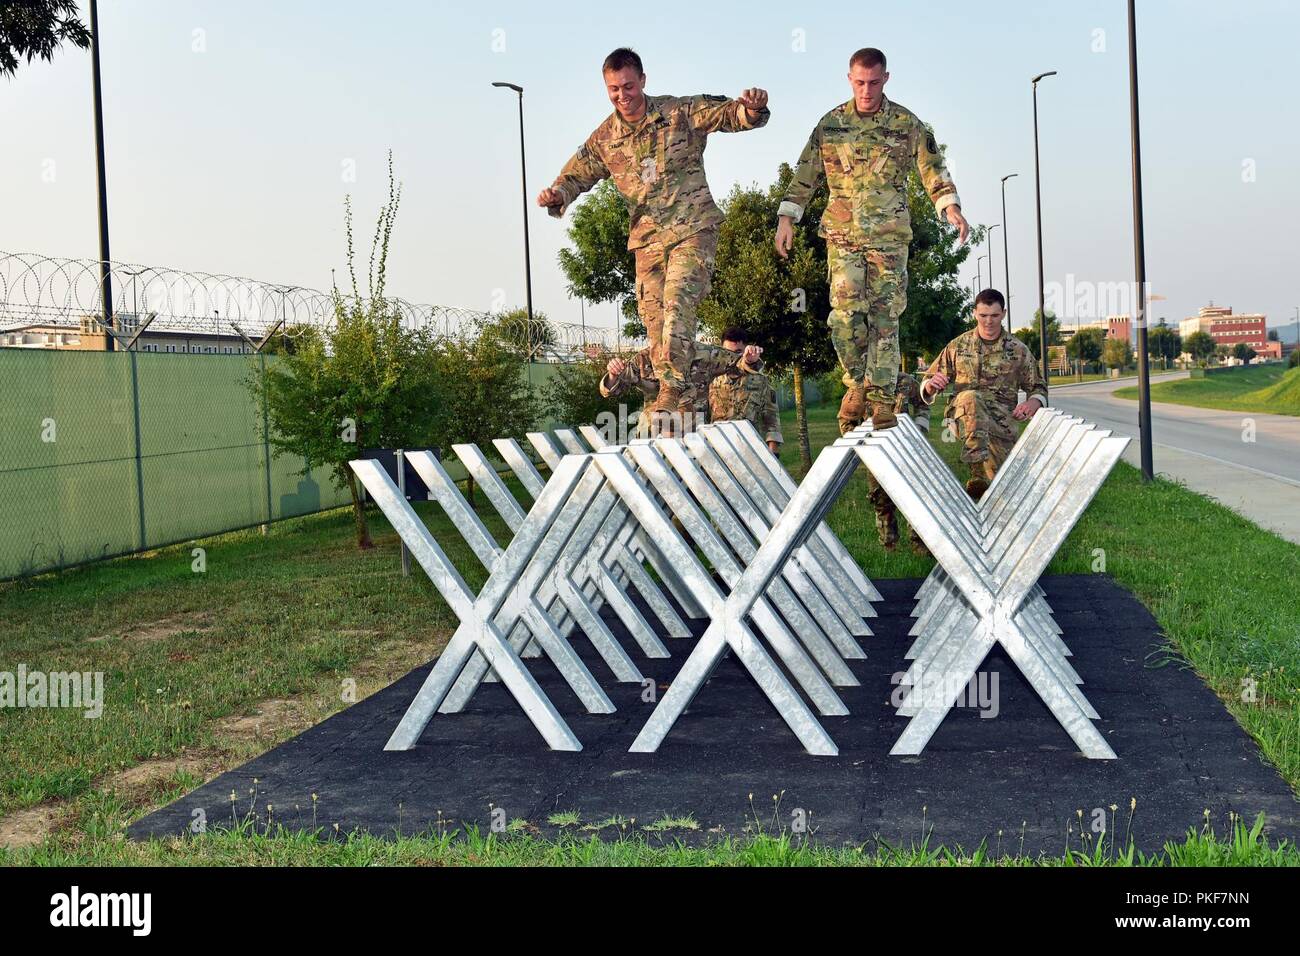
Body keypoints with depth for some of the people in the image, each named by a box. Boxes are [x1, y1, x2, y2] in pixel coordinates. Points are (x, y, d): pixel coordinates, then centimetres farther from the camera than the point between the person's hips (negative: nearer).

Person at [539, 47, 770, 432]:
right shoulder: (604, 138, 8)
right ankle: (685, 405, 12)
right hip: (647, 240, 5)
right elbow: (576, 175, 13)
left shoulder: (681, 112, -2)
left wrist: (753, 107, -30)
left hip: (692, 230, -4)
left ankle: (672, 390, -25)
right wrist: (556, 194, -10)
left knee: (678, 303, -24)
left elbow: (733, 115, -6)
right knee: (655, 321, 3)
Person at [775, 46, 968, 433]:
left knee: (885, 317, -2)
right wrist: (786, 218, 3)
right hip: (843, 233, 0)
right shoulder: (831, 123, 6)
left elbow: (933, 169, 5)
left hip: (890, 235, 0)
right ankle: (856, 384, 8)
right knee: (846, 311, -11)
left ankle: (882, 399, 3)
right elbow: (806, 174, 10)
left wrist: (950, 206, -10)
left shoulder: (907, 123, 4)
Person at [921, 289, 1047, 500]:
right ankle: (978, 473, -48)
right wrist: (931, 385, -11)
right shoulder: (958, 346, 10)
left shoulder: (1019, 350, 9)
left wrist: (1033, 403, -8)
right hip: (963, 417, -1)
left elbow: (1038, 388, 17)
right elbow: (926, 386, 15)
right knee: (971, 397, -38)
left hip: (1002, 421, 1)